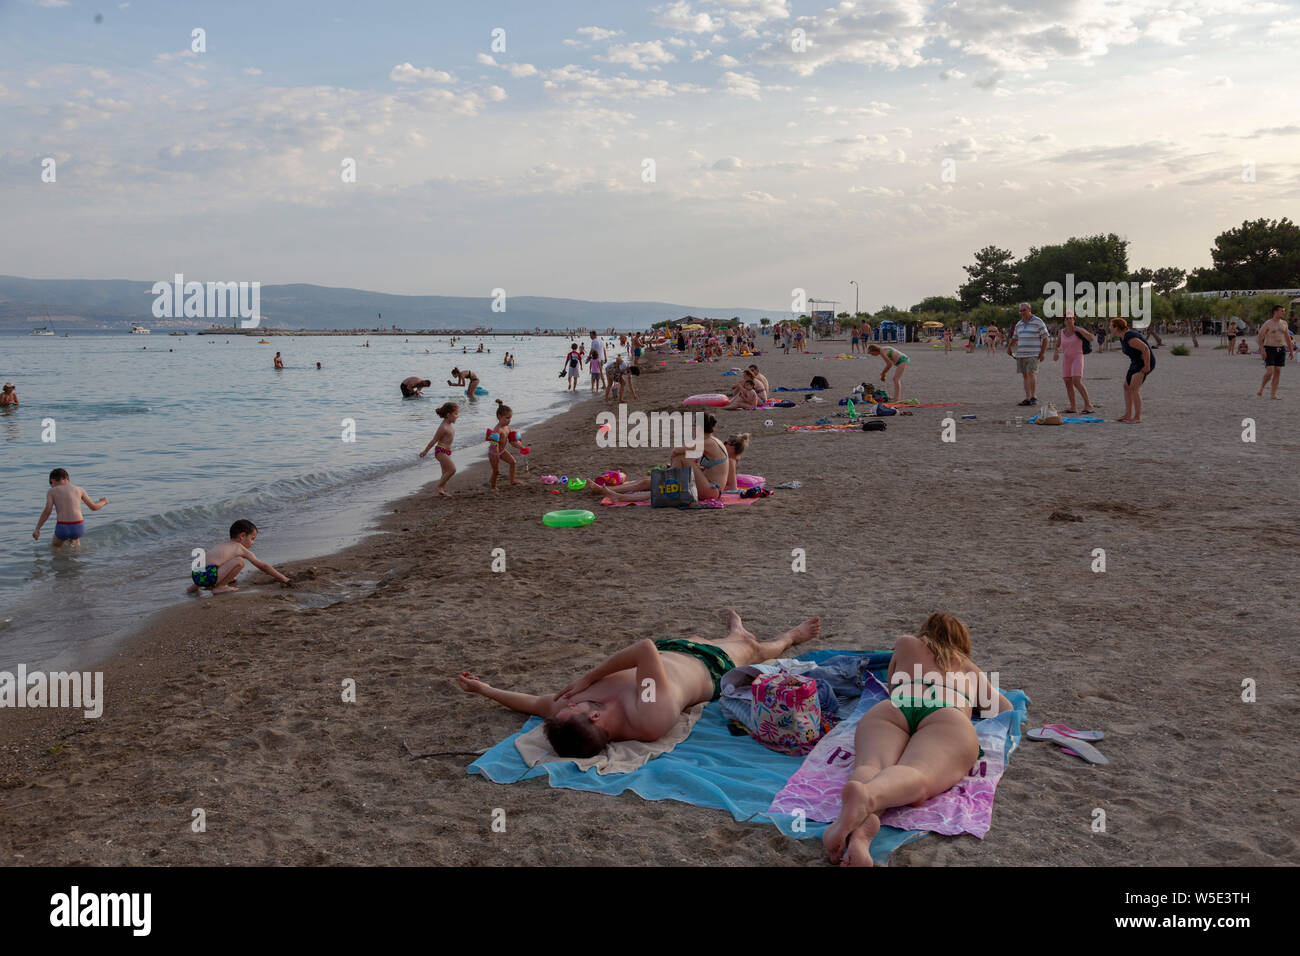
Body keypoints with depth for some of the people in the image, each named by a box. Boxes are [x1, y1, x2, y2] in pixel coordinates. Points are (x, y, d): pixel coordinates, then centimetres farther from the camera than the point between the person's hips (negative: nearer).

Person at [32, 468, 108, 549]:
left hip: (62, 529, -2)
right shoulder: (79, 490, 14)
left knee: (56, 547, 29)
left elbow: (47, 511, -5)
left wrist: (37, 529, -3)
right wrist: (103, 502, 40)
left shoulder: (51, 491, 9)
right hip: (78, 528, 2)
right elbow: (93, 507, 20)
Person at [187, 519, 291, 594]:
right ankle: (219, 587, -7)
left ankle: (195, 586, 24)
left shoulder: (224, 544, 27)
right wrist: (283, 578, 9)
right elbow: (262, 566, 6)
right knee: (239, 561, -12)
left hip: (195, 575, 9)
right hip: (207, 575, -9)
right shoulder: (241, 549, 5)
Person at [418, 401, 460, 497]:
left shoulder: (451, 424, 7)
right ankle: (440, 487, -6)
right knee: (452, 469, -16)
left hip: (447, 451, 10)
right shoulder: (443, 427, -21)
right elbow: (434, 440, -15)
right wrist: (425, 451, -8)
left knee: (446, 472, 12)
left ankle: (441, 491, 19)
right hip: (441, 450, -10)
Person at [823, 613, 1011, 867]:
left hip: (887, 710, 2)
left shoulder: (906, 644, 41)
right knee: (915, 779, -30)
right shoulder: (969, 667, 41)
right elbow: (1006, 708, 50)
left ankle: (863, 822, -63)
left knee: (872, 766, -26)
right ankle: (866, 797, -66)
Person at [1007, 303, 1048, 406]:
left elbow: (1045, 338, -4)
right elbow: (1014, 338, 21)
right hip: (1020, 354, 6)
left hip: (1033, 354, -6)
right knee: (1025, 375, 5)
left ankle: (1034, 397, -13)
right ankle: (1027, 399, 7)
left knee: (1031, 373, -17)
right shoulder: (1019, 324, 13)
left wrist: (1043, 353, -11)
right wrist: (1009, 347, 2)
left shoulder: (1038, 322, -4)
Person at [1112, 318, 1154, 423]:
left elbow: (1145, 349, -29)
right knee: (1126, 387, 8)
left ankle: (1137, 417, -12)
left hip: (1145, 363, -10)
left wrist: (1147, 366, -24)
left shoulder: (1130, 339, -27)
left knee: (1134, 389, -16)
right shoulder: (1122, 336, 6)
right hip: (1137, 363, 10)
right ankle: (1128, 415, 11)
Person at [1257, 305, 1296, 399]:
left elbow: (1288, 338, 17)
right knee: (1269, 372, -15)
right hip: (1269, 350, -5)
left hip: (1281, 350, 5)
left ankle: (1273, 394, 4)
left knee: (1278, 371, 1)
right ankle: (1261, 388, 9)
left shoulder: (1284, 323, 9)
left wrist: (1292, 351, 14)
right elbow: (1259, 338, -9)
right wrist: (1263, 351, -18)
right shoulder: (1267, 324, -8)